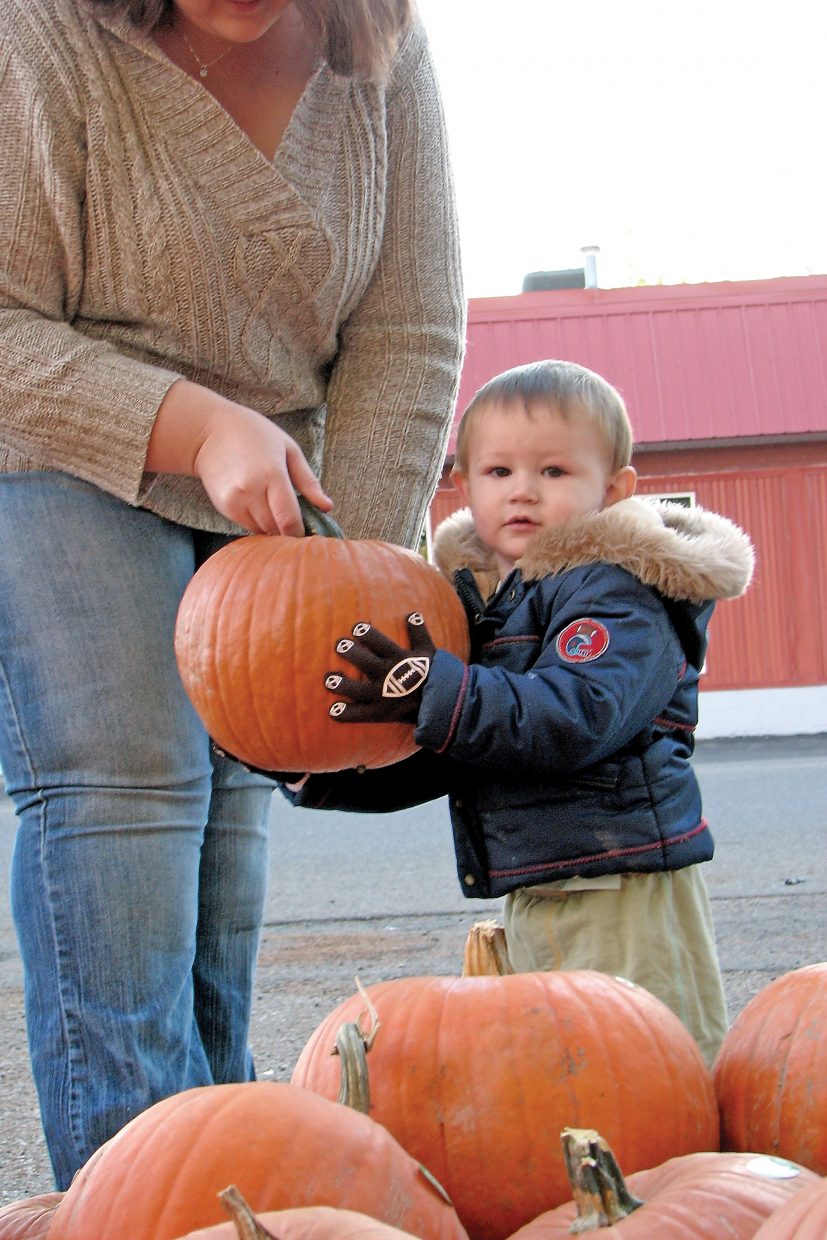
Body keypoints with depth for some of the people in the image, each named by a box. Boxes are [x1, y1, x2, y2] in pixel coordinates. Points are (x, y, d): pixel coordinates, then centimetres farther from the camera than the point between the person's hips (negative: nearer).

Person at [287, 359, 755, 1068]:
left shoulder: (622, 593, -11)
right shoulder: (477, 597, 13)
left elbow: (576, 716, -28)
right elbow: (435, 760, 16)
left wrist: (438, 694, -33)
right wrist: (323, 775, 4)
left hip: (622, 900, -8)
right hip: (533, 901, 8)